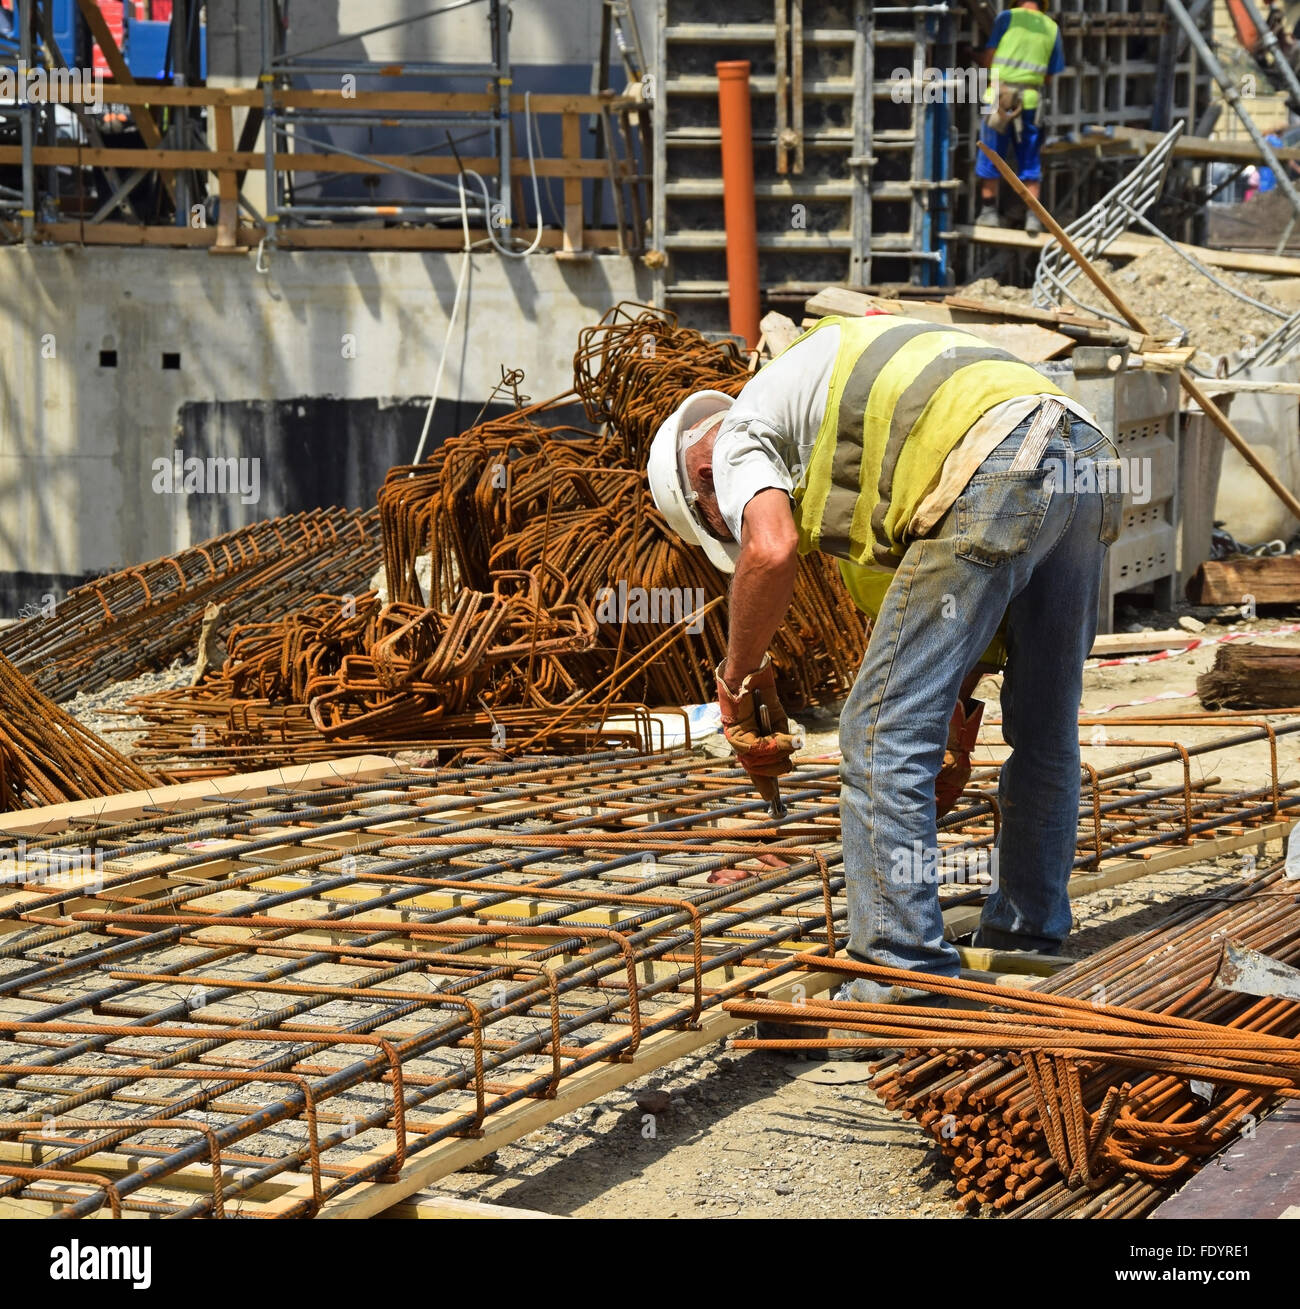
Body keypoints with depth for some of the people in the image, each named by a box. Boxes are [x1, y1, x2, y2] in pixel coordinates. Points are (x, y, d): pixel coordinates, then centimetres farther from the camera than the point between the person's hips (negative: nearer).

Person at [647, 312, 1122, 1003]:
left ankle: (902, 975, 0)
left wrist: (737, 680, 5)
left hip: (994, 475, -9)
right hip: (1084, 452, 9)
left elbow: (770, 549, -9)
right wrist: (956, 715, 41)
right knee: (1044, 731, 22)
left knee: (882, 732, -1)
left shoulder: (741, 429, 14)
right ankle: (1028, 940, 35)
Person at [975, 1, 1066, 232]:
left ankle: (989, 210, 8)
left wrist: (990, 78, 17)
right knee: (1030, 162, 7)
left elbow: (989, 55, -1)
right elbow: (1050, 74, 8)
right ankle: (1033, 215, 2)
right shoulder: (1052, 28, 8)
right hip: (1031, 100, 2)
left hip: (1000, 94, -2)